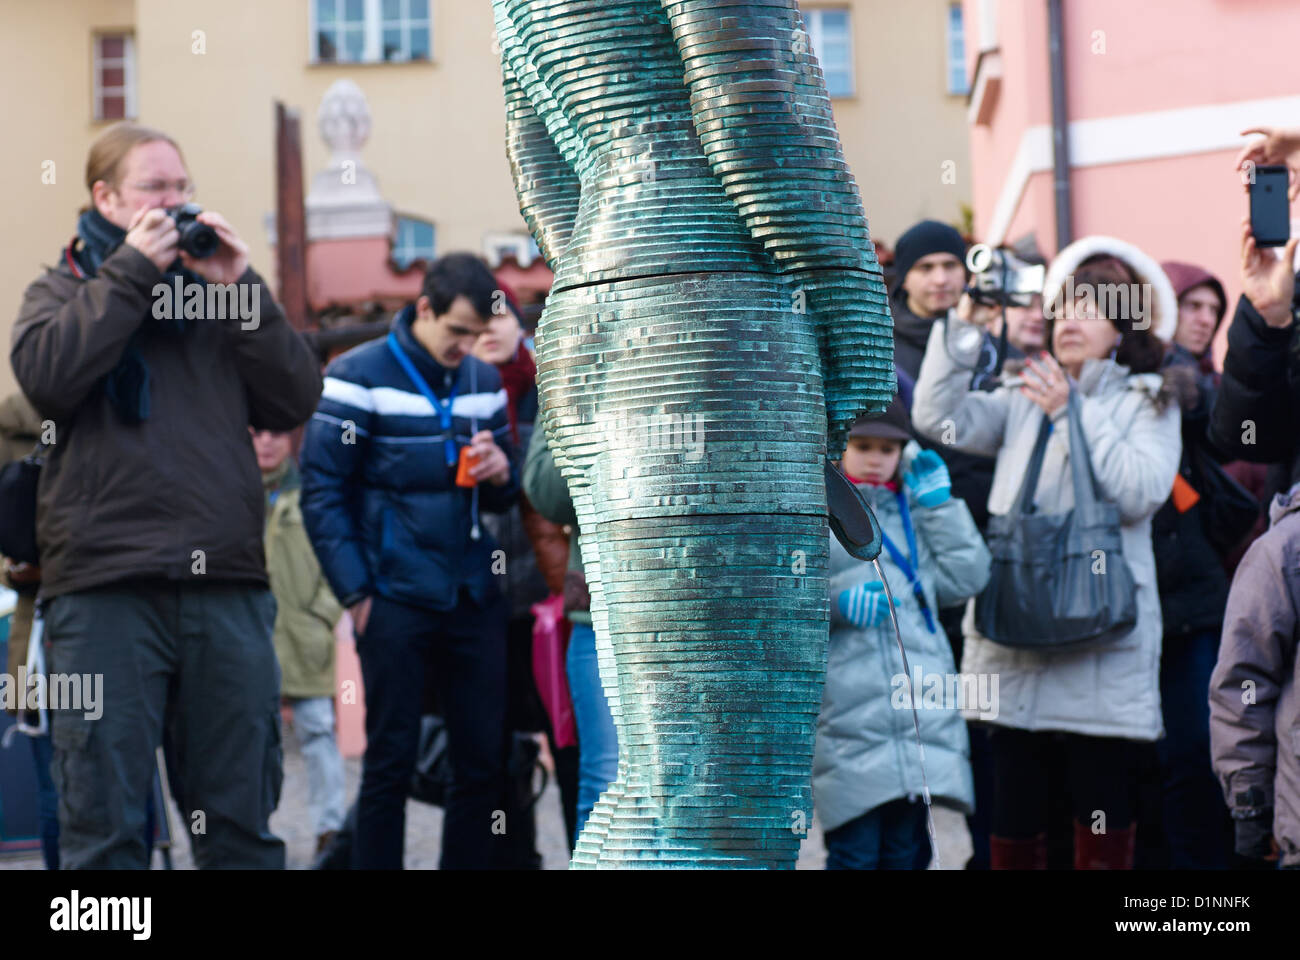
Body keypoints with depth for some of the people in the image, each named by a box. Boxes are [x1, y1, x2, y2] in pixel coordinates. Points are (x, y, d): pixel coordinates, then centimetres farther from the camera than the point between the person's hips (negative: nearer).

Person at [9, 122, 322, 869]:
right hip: (105, 589, -3)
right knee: (106, 822, -2)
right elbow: (46, 373, -10)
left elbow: (296, 401, 8)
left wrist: (241, 287, 0)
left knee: (243, 821, 6)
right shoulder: (64, 292, 12)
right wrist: (133, 268, -6)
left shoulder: (217, 293, 18)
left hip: (230, 586, 3)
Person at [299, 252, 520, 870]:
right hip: (397, 602, -5)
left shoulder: (485, 383, 11)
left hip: (475, 601, 5)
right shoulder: (357, 377, -4)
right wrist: (356, 592, -9)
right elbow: (322, 493, -5)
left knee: (483, 764, 5)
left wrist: (501, 475, -5)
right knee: (390, 764, -1)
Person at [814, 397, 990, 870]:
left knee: (905, 850, 8)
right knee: (855, 852, -8)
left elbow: (966, 577, 11)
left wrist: (938, 502, 7)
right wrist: (838, 603, -16)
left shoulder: (914, 510, 22)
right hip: (848, 716, -5)